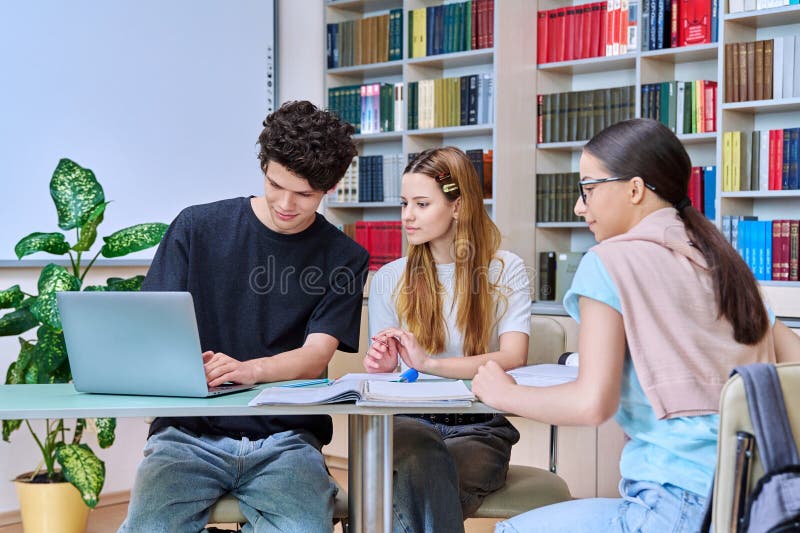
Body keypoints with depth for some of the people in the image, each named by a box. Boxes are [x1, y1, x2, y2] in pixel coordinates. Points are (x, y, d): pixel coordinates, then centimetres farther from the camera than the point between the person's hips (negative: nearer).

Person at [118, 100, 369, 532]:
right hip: (190, 432, 0)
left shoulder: (344, 259, 6)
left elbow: (316, 357, -4)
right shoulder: (197, 227, 6)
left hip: (285, 438, 0)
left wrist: (246, 370, -26)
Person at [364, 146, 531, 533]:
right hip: (410, 422, 2)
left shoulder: (505, 271, 2)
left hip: (479, 431, -1)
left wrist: (427, 363, -25)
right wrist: (380, 367, -16)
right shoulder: (389, 279, 11)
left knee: (416, 495, -34)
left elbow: (512, 358, -12)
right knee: (423, 449, -37)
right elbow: (382, 368, 10)